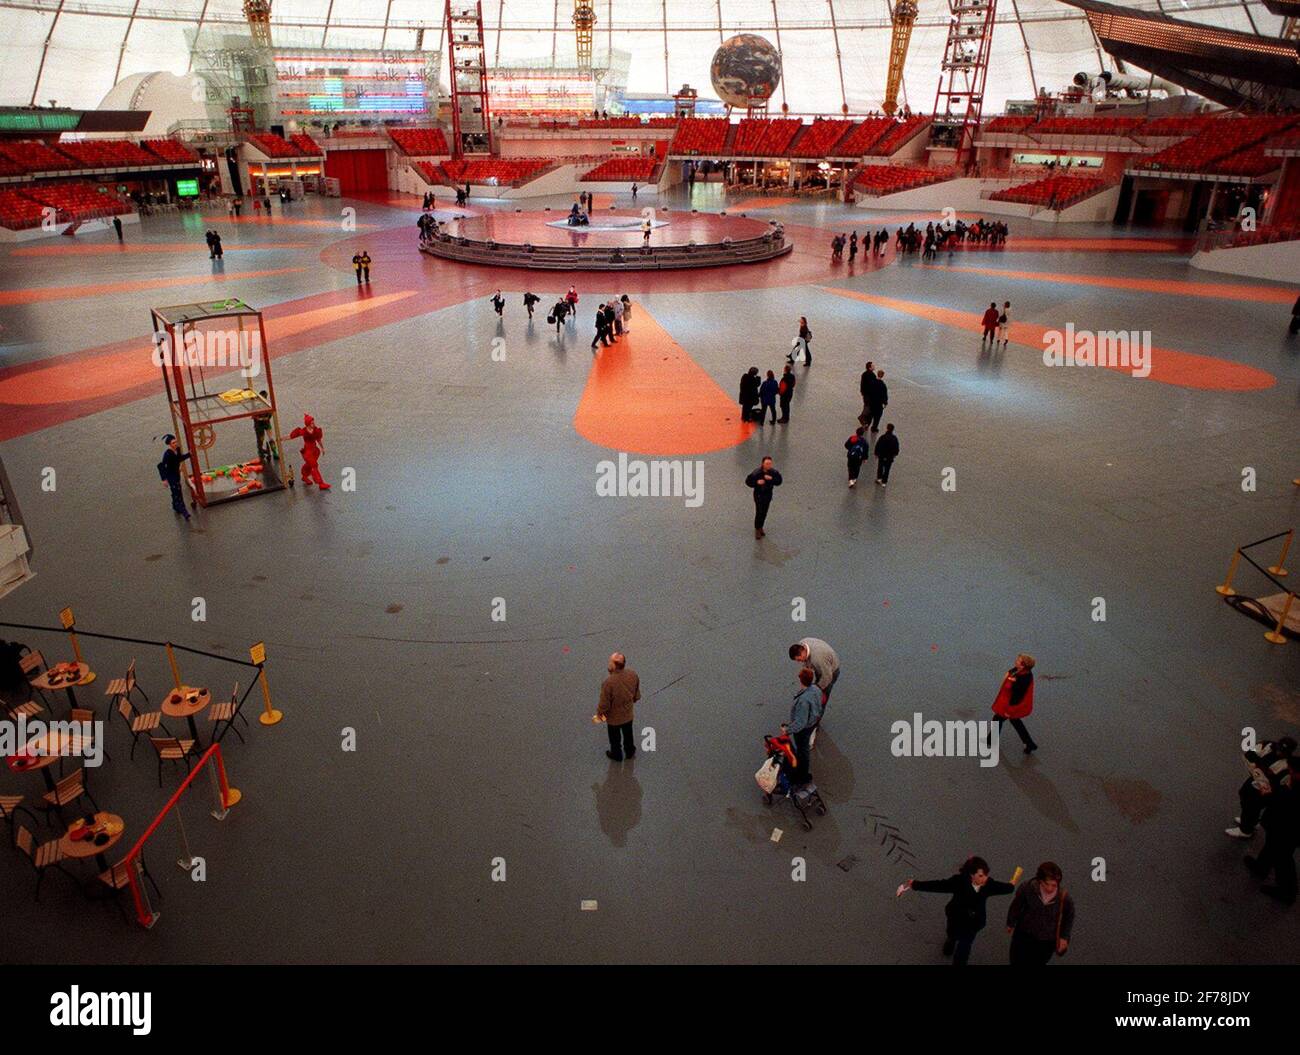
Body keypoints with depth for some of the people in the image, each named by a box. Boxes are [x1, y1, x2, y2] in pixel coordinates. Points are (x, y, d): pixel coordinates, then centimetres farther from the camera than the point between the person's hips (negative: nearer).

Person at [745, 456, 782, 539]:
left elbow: (779, 482, -9)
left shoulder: (773, 472, -13)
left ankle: (760, 527, 35)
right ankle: (757, 530, 13)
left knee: (764, 513, 15)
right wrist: (757, 482, -30)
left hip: (768, 494, 4)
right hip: (759, 494, -4)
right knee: (759, 512, -5)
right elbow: (748, 481, -15)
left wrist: (771, 479, -27)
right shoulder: (757, 472, -22)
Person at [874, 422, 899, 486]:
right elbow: (896, 447, 0)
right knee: (887, 469, 11)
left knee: (880, 467, 21)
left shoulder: (882, 437, -20)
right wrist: (895, 454, 17)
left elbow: (878, 446, -14)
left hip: (882, 456, -2)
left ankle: (879, 478, 28)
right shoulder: (895, 438, -11)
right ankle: (884, 482, 16)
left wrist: (876, 454, 0)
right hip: (890, 457, 2)